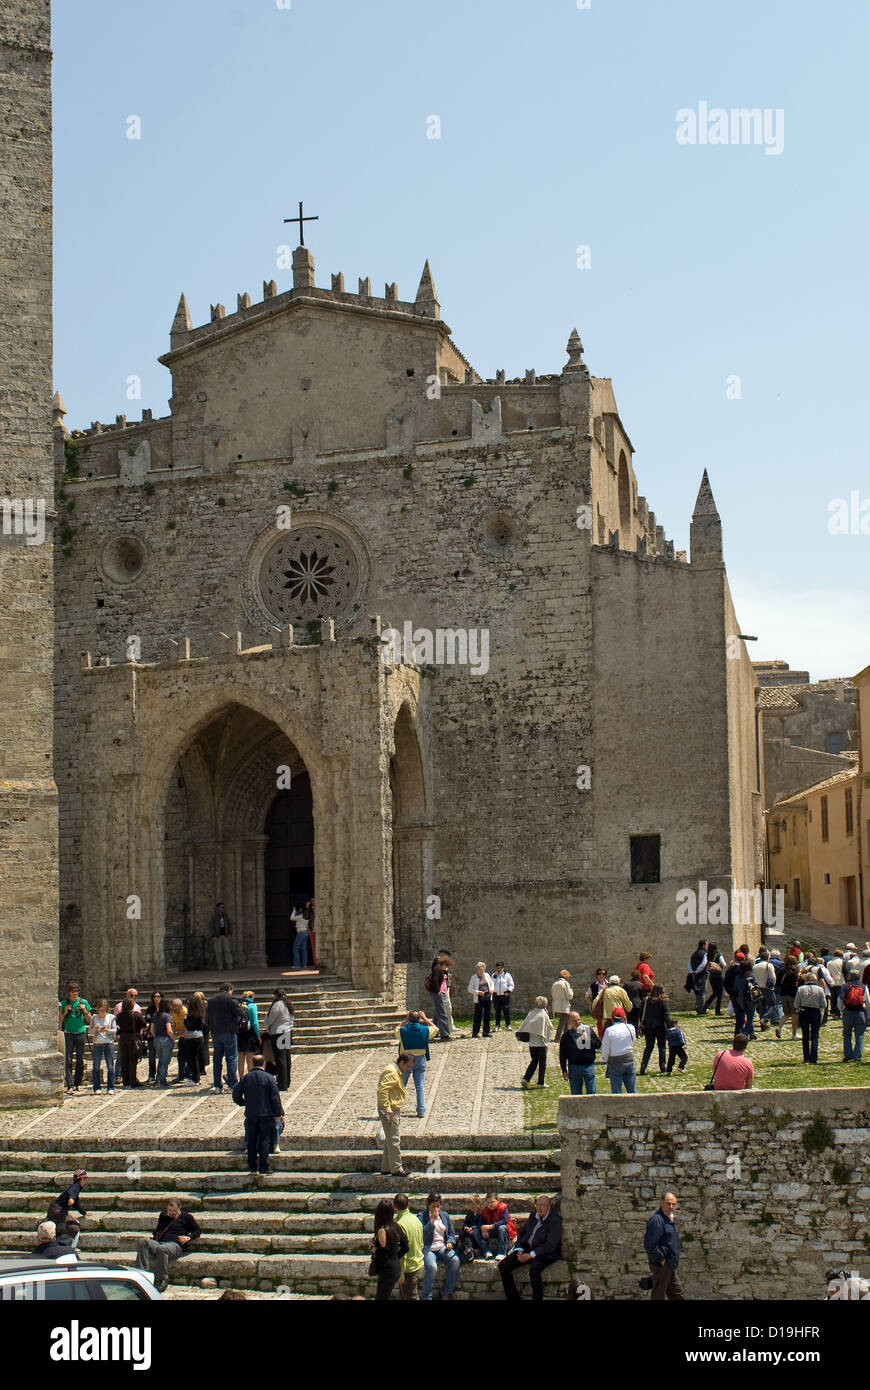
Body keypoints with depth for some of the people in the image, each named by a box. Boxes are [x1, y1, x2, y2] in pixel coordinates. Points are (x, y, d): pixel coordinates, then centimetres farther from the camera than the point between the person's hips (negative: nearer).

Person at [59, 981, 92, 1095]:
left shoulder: (83, 1002, 7)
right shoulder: (63, 1003, 5)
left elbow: (89, 1020, 12)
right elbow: (59, 1020, 7)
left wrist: (84, 1011, -5)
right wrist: (65, 1012, -9)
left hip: (80, 1033, 1)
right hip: (68, 1033, -1)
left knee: (80, 1060, 6)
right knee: (68, 1060, -8)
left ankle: (77, 1083, 19)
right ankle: (70, 1086, -11)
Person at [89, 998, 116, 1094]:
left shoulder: (111, 1017, 5)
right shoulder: (94, 1017, 10)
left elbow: (115, 1030, 2)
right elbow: (90, 1031, 8)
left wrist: (107, 1030, -17)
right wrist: (95, 1028, -13)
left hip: (109, 1043, -2)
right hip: (97, 1044, 2)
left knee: (110, 1067, -2)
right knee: (96, 1067, 2)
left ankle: (110, 1088, 2)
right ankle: (97, 1088, 8)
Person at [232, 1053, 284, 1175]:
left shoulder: (246, 1077, 1)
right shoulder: (269, 1078, -6)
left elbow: (236, 1094, 4)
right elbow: (275, 1097, -7)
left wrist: (243, 1103, 22)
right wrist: (278, 1113, -1)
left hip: (251, 1114, 2)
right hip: (266, 1114, -2)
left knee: (251, 1141, 10)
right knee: (265, 1140, 2)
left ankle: (252, 1166, 11)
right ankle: (263, 1167, -2)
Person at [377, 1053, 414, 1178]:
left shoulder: (398, 1072, 17)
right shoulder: (391, 1072, -16)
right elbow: (382, 1090, -25)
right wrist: (387, 1108, -28)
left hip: (394, 1110, 11)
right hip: (390, 1110, -11)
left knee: (390, 1139, 16)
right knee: (394, 1140, -8)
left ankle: (386, 1168, 23)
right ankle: (396, 1169, -6)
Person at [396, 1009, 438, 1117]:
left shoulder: (403, 1031, -13)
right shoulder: (425, 1030, -10)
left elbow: (397, 1030, 12)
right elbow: (435, 1029, 11)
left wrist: (406, 1021, 10)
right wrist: (425, 1019, 12)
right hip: (420, 1060, 1)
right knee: (420, 1086, 6)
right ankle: (421, 1111, 5)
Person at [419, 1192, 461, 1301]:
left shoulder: (444, 1215, 16)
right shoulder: (422, 1216, 1)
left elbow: (451, 1233, 22)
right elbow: (423, 1234, -13)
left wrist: (450, 1242, 1)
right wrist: (432, 1220, -15)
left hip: (442, 1247, 5)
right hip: (428, 1249, -5)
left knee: (455, 1261, -24)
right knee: (432, 1266, -34)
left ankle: (447, 1292, -9)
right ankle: (426, 1297, -17)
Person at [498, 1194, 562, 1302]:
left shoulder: (555, 1220, -11)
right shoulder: (533, 1216, 11)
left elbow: (550, 1245, -18)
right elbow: (522, 1233, 20)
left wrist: (531, 1255, -22)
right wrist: (520, 1249, 0)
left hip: (546, 1253, -7)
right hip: (527, 1248, 7)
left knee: (534, 1269, -38)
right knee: (503, 1266, -10)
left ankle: (537, 1299, -21)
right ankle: (513, 1298, 0)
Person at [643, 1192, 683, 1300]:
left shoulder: (669, 1219, 14)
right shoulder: (656, 1220, -19)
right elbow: (649, 1244, -25)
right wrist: (661, 1259, -19)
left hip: (671, 1267, 10)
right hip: (660, 1266, -10)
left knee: (678, 1295, 14)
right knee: (658, 1296, -2)